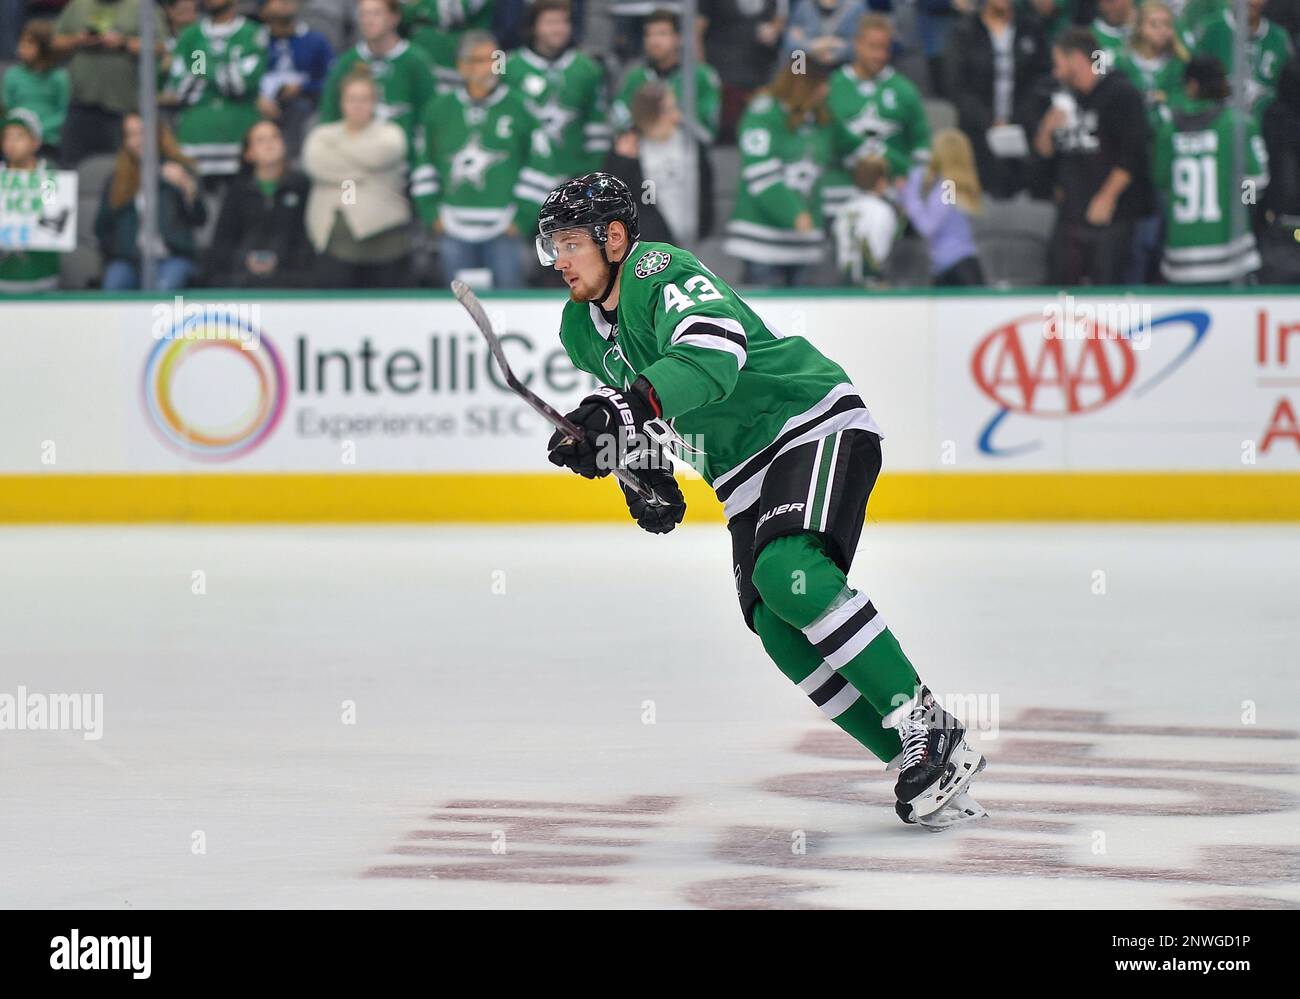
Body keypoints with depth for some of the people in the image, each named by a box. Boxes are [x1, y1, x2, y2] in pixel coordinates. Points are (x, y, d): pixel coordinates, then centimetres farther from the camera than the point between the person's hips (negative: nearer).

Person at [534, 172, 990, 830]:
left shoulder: (659, 272, -18)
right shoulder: (581, 329, 9)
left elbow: (715, 351, -37)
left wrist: (629, 406, -49)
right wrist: (644, 465, 11)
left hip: (814, 424, -9)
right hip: (743, 473, 9)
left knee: (787, 571, -31)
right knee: (777, 630, -10)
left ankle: (926, 725, -25)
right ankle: (918, 761, -6)